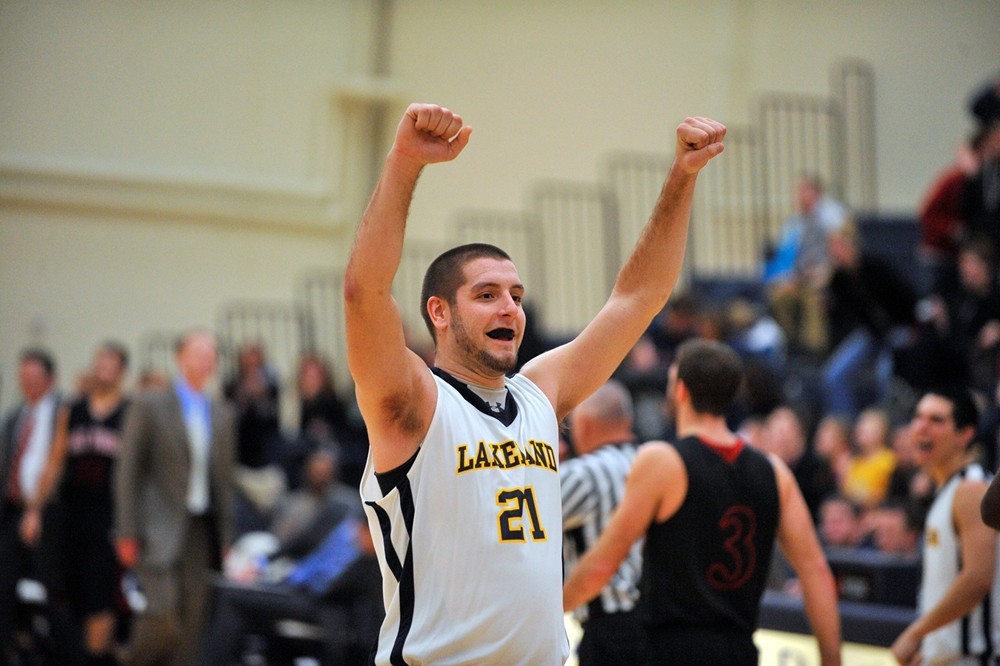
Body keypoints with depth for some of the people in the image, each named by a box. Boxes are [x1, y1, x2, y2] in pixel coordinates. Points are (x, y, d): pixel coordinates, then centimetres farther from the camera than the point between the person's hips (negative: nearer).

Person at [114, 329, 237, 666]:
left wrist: (227, 540, 11)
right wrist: (127, 533, -9)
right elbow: (128, 471, -4)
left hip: (201, 531, 5)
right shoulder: (149, 405, -2)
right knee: (164, 619, -17)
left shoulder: (222, 414, 14)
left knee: (192, 623, 1)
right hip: (159, 531, -5)